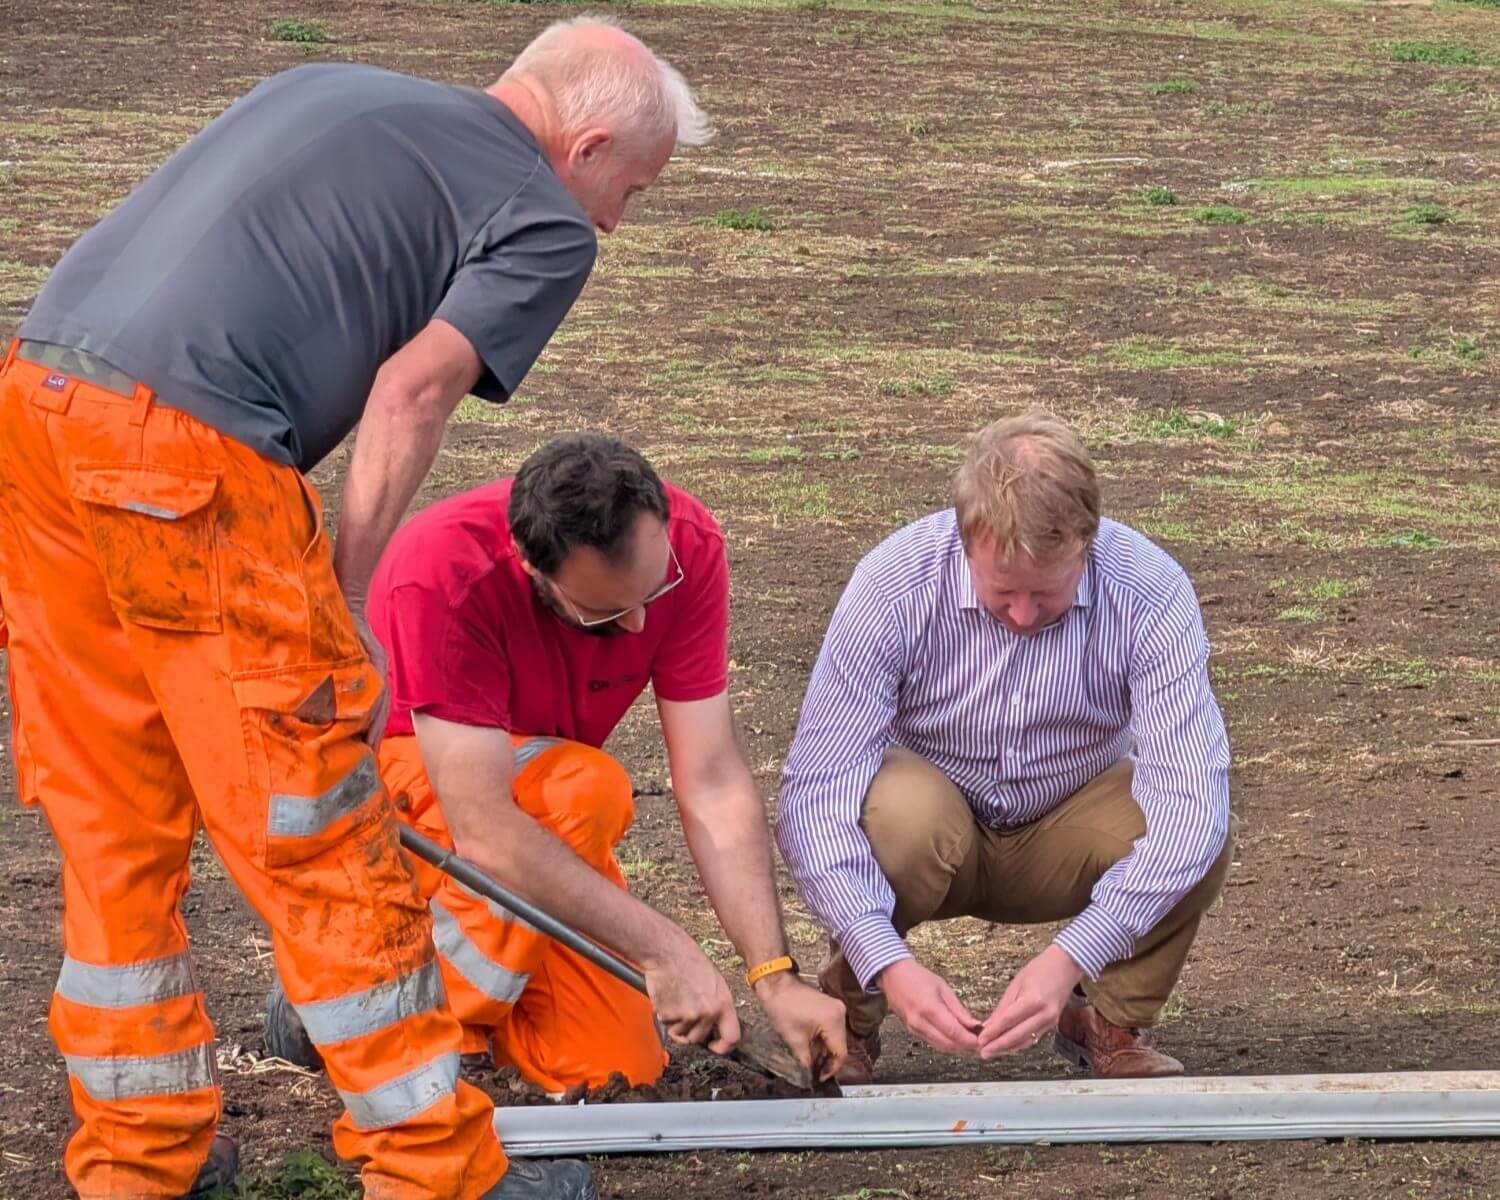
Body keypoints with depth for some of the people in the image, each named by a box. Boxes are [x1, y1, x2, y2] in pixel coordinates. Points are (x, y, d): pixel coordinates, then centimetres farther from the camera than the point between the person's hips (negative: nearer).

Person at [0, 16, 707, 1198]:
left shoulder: (323, 86, 27)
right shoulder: (547, 223, 6)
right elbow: (414, 387, -7)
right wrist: (348, 595, -2)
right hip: (188, 448, -7)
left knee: (114, 826, 18)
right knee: (319, 842, 4)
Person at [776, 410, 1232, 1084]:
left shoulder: (1152, 593, -26)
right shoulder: (893, 586, -28)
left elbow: (1190, 794, -33)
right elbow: (816, 789, -30)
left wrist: (1072, 958, -44)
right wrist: (887, 962, -44)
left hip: (1063, 840, 1)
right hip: (932, 822, -1)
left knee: (1194, 825, -30)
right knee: (901, 811, -36)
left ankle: (1106, 1022, -2)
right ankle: (848, 1016, -7)